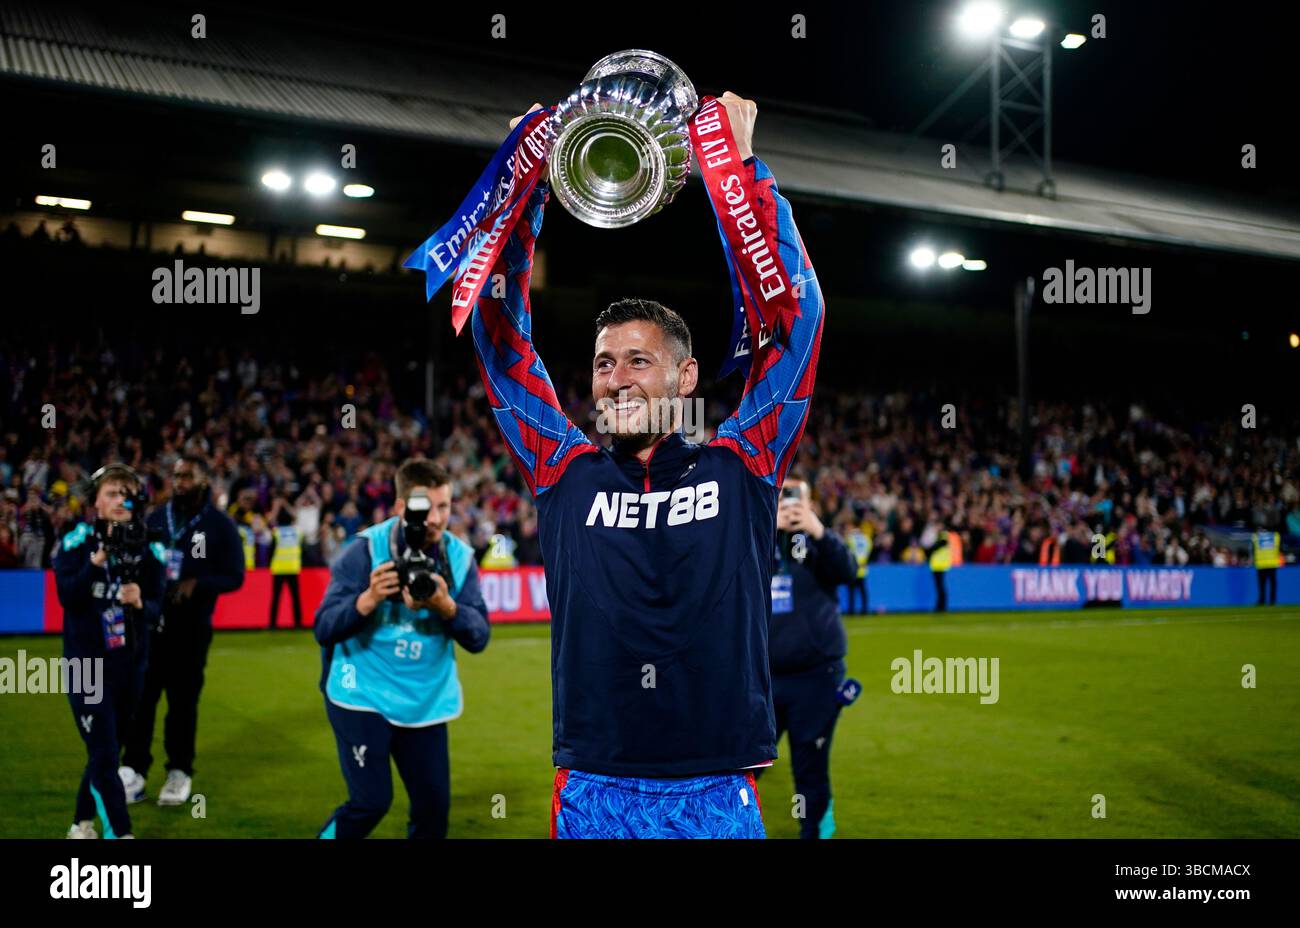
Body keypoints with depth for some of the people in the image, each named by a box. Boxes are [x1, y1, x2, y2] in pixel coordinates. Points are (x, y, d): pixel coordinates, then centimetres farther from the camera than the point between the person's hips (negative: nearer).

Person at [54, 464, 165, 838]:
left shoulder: (147, 549, 0)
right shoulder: (77, 542, -7)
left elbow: (157, 605, -1)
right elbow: (67, 597, -18)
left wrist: (140, 603, -22)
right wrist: (97, 560, -29)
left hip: (131, 663, 4)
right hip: (87, 663, -4)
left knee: (106, 750, 15)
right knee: (105, 754, -7)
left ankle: (82, 822, 33)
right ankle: (121, 832, -1)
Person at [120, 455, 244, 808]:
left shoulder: (220, 526, -2)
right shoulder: (155, 519, 9)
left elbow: (234, 577, -5)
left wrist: (197, 583, -20)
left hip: (192, 627, -2)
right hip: (149, 621, 3)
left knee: (183, 700, 5)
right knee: (140, 696, -2)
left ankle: (180, 772, 17)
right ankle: (133, 770, 5)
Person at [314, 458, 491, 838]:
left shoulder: (460, 557, -3)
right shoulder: (367, 549, -13)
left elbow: (479, 638, -6)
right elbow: (324, 629, -15)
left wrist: (447, 607, -26)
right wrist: (368, 599, -33)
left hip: (425, 703, 4)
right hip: (362, 695, -4)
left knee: (434, 806, 4)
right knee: (372, 801, -10)